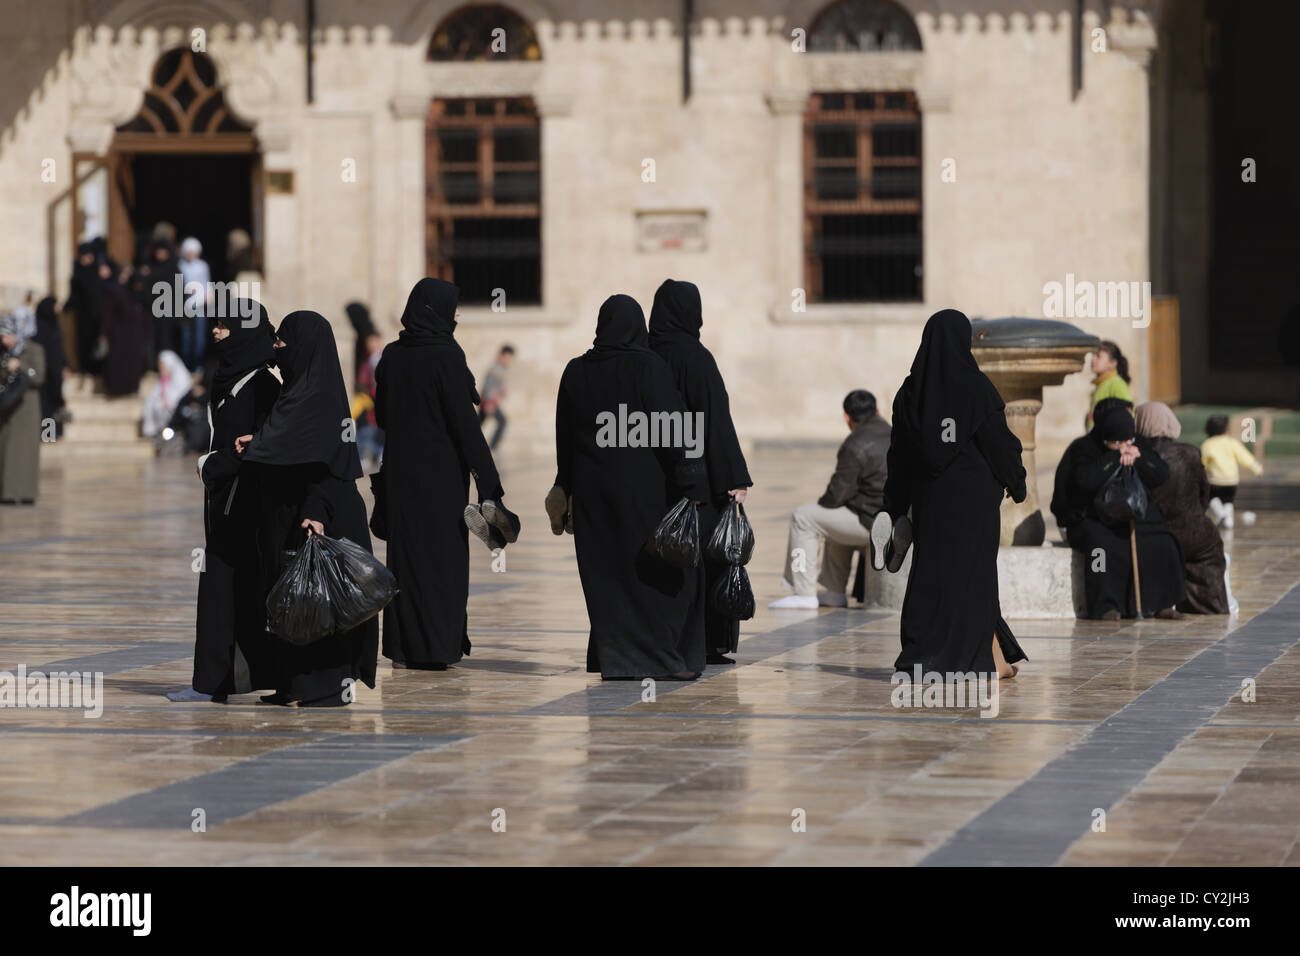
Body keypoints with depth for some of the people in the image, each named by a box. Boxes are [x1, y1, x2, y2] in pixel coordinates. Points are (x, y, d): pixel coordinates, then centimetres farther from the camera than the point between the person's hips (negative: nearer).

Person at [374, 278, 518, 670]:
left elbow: (381, 414, 11)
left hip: (400, 467, 5)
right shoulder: (445, 356, -14)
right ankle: (436, 647, 2)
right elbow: (465, 423, -17)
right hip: (441, 471, -5)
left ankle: (402, 645, 10)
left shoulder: (392, 356, 3)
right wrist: (489, 485, -16)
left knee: (405, 551, 10)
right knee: (441, 554, 2)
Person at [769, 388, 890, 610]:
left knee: (803, 516, -1)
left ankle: (804, 592, 0)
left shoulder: (855, 447, -17)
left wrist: (822, 504, 8)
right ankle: (835, 593, 31)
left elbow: (838, 493, -14)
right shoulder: (892, 436, 12)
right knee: (837, 520, 34)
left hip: (872, 522, -9)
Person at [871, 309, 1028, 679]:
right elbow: (999, 440, -8)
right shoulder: (976, 387, -11)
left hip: (928, 494, 4)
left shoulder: (910, 391, 2)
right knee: (969, 569, 2)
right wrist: (1017, 483, 7)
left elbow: (899, 452, 5)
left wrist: (894, 508, 10)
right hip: (974, 492, -4)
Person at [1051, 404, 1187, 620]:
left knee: (1162, 544, -16)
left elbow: (1162, 477, -3)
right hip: (1091, 520, -4)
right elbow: (1087, 480, -29)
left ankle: (1162, 604, -5)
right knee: (1105, 546, -34)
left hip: (1133, 518, 4)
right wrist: (1115, 457, -24)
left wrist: (1138, 459, -20)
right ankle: (1106, 606, -28)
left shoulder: (1140, 445, 4)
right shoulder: (1083, 449, -10)